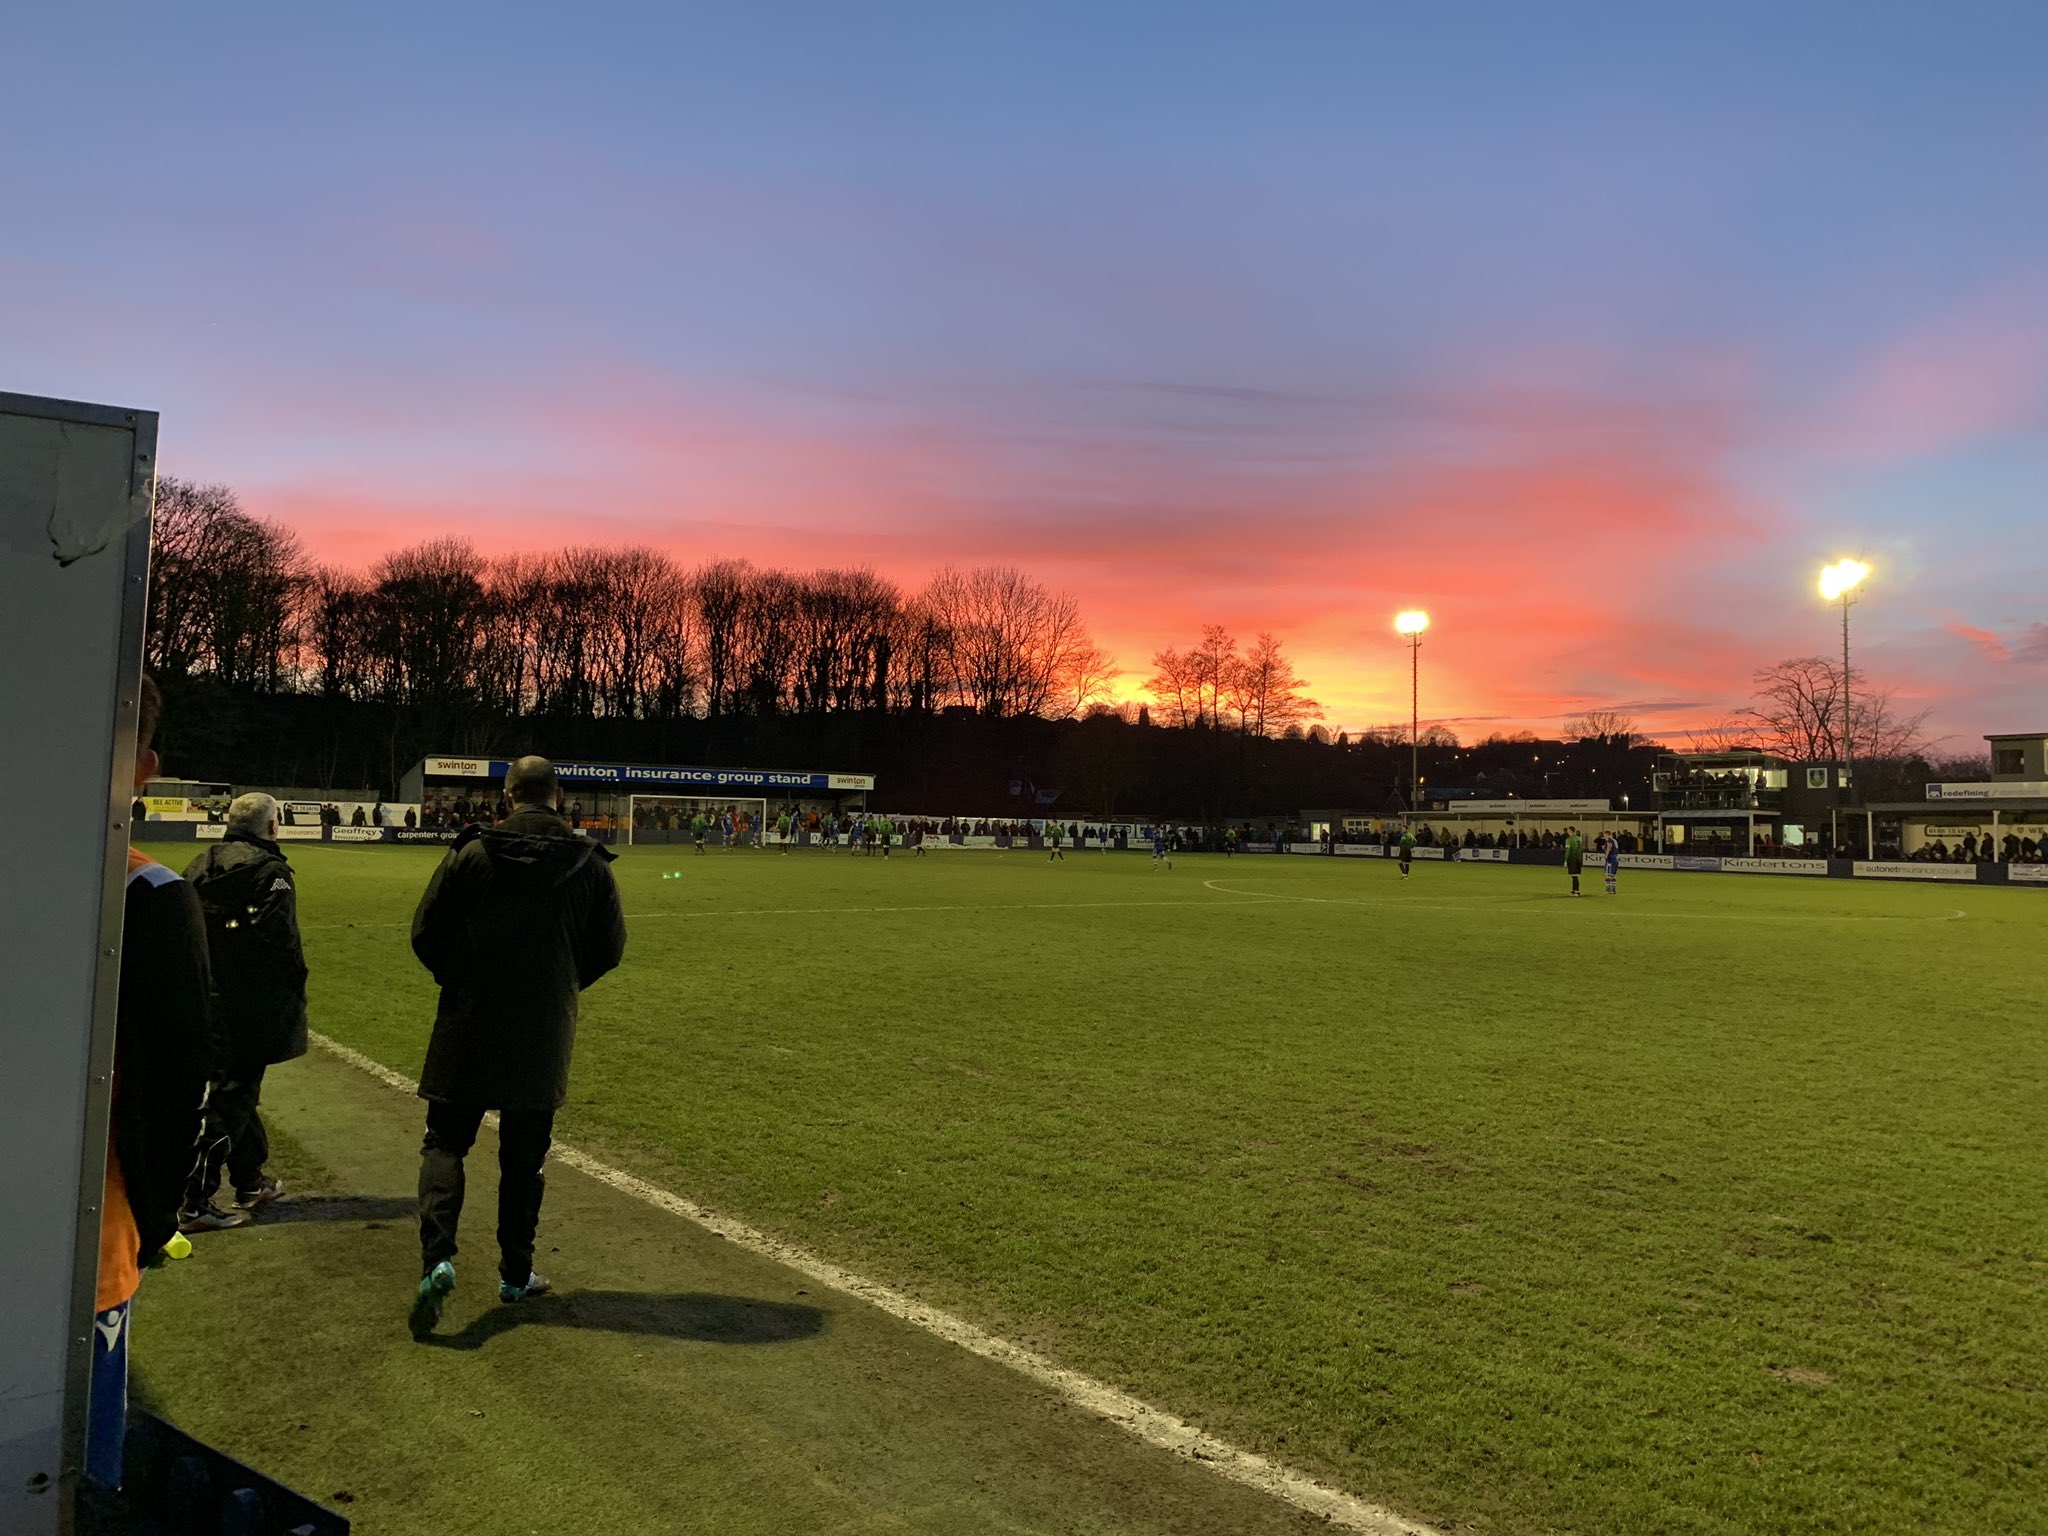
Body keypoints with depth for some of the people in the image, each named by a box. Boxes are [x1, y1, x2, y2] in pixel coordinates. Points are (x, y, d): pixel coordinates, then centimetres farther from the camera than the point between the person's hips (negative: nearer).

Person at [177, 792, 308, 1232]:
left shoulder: (199, 867, 10)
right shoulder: (270, 871, -15)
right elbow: (281, 942, -20)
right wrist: (294, 993, -10)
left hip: (204, 999, 8)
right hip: (249, 1009, -8)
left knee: (233, 1089, 19)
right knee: (227, 1100, -2)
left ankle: (251, 1182, 33)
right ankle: (195, 1203, -1)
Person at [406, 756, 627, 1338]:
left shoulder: (471, 854, -6)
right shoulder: (590, 864, -4)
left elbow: (425, 934, -3)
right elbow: (609, 947, 1)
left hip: (468, 1028, -1)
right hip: (545, 1034, 1)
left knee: (446, 1143, 11)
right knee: (524, 1157, 13)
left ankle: (437, 1258, -7)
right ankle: (515, 1275, 22)